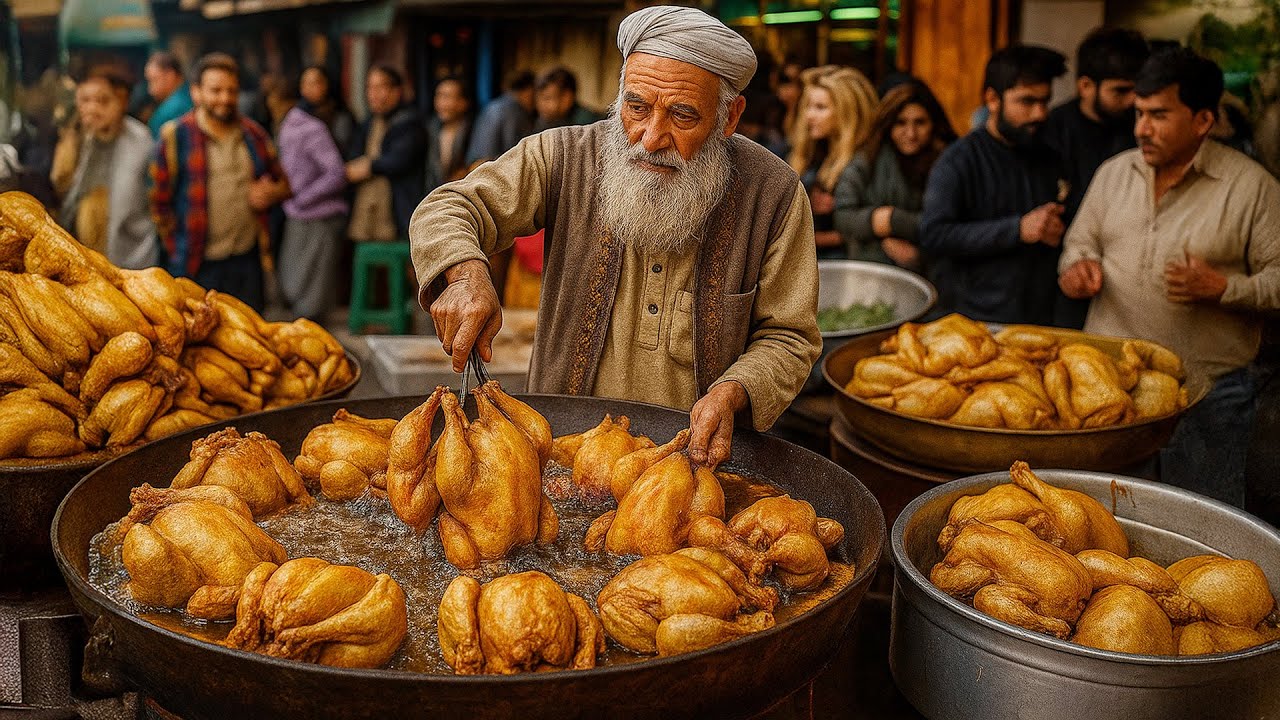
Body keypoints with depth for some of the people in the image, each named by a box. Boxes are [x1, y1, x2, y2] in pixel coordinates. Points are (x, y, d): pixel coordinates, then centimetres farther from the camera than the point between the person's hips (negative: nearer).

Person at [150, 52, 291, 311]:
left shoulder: (254, 134, 11)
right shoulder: (175, 136, -2)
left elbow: (283, 182, 21)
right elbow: (160, 201, -1)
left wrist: (272, 193, -2)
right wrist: (177, 251, -3)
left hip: (247, 262, 4)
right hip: (196, 268, -4)